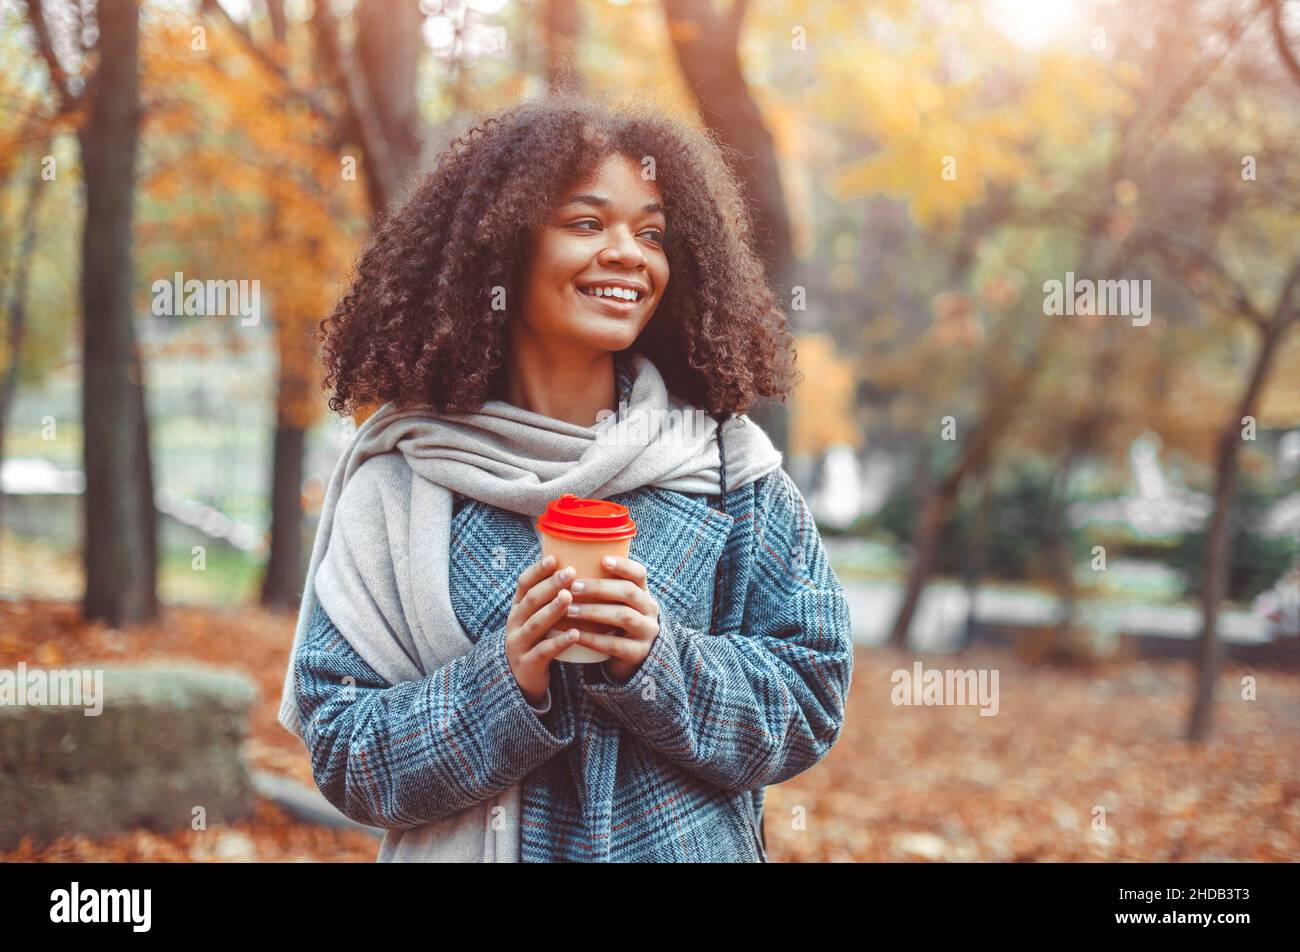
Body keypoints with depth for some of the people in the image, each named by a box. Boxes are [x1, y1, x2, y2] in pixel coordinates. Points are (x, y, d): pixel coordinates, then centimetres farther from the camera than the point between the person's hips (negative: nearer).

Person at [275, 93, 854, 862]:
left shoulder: (725, 462, -7)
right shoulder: (399, 479, -9)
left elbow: (811, 699, -7)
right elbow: (343, 750, -9)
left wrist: (660, 660, -22)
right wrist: (504, 679, -23)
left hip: (694, 844, 1)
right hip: (467, 847, -1)